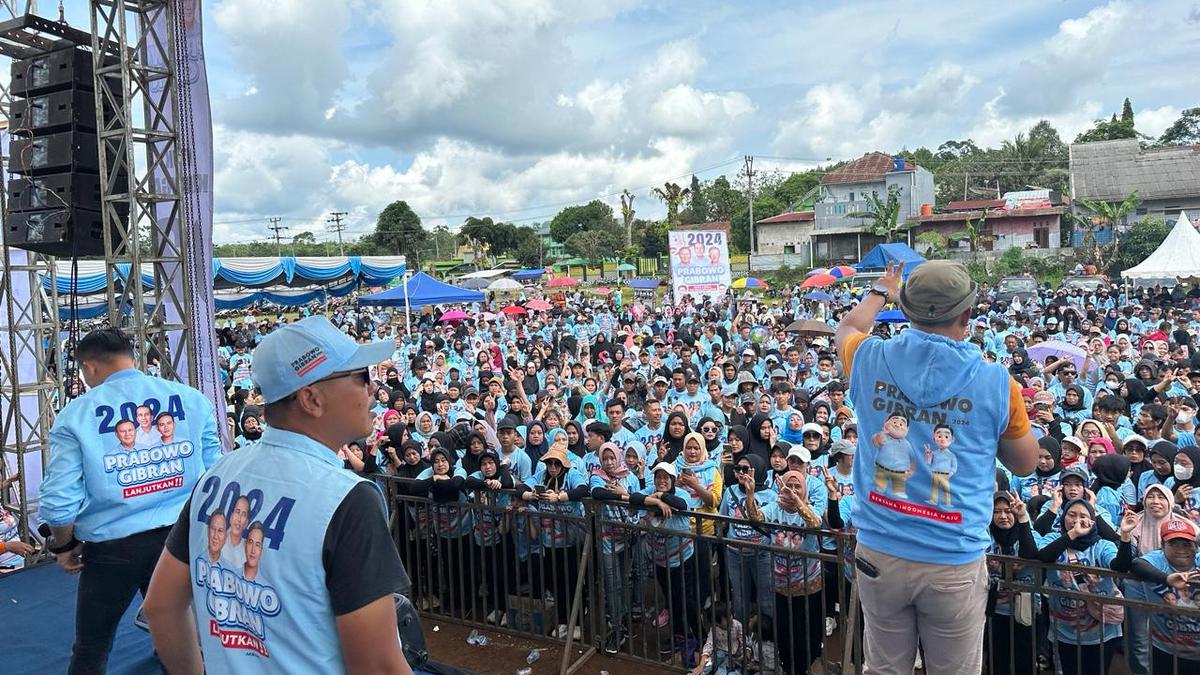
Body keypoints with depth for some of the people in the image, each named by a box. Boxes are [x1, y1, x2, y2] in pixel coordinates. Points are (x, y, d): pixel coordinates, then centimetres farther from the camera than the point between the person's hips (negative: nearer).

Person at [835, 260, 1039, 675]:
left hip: (879, 553, 2)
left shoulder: (871, 360, -6)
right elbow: (1025, 465, 7)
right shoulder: (995, 383, -10)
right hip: (954, 562, -2)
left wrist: (881, 292, 38)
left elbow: (847, 328, 21)